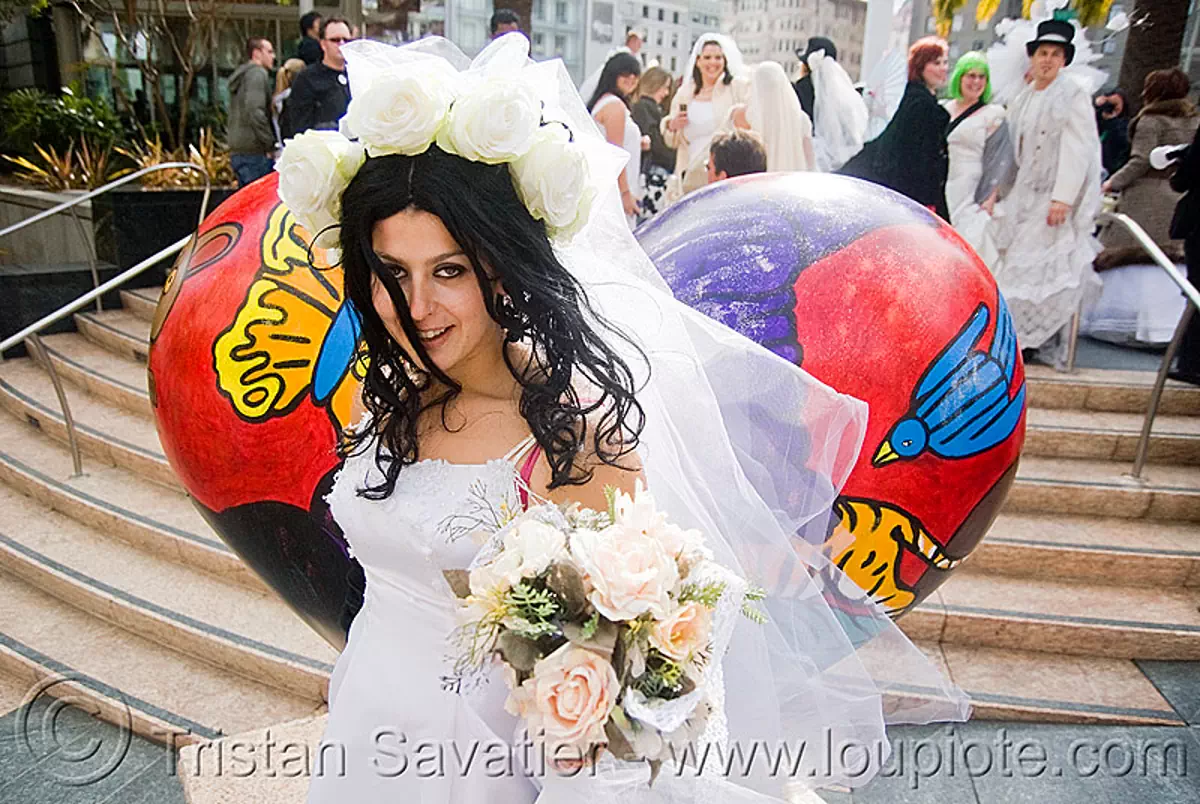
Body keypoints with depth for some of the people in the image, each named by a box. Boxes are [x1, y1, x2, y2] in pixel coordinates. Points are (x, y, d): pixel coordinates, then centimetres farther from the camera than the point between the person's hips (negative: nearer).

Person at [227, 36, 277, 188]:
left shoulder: (240, 76, 22)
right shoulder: (257, 74, -8)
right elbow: (255, 111, -20)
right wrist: (270, 146, -16)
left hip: (237, 152, 10)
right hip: (254, 152, -10)